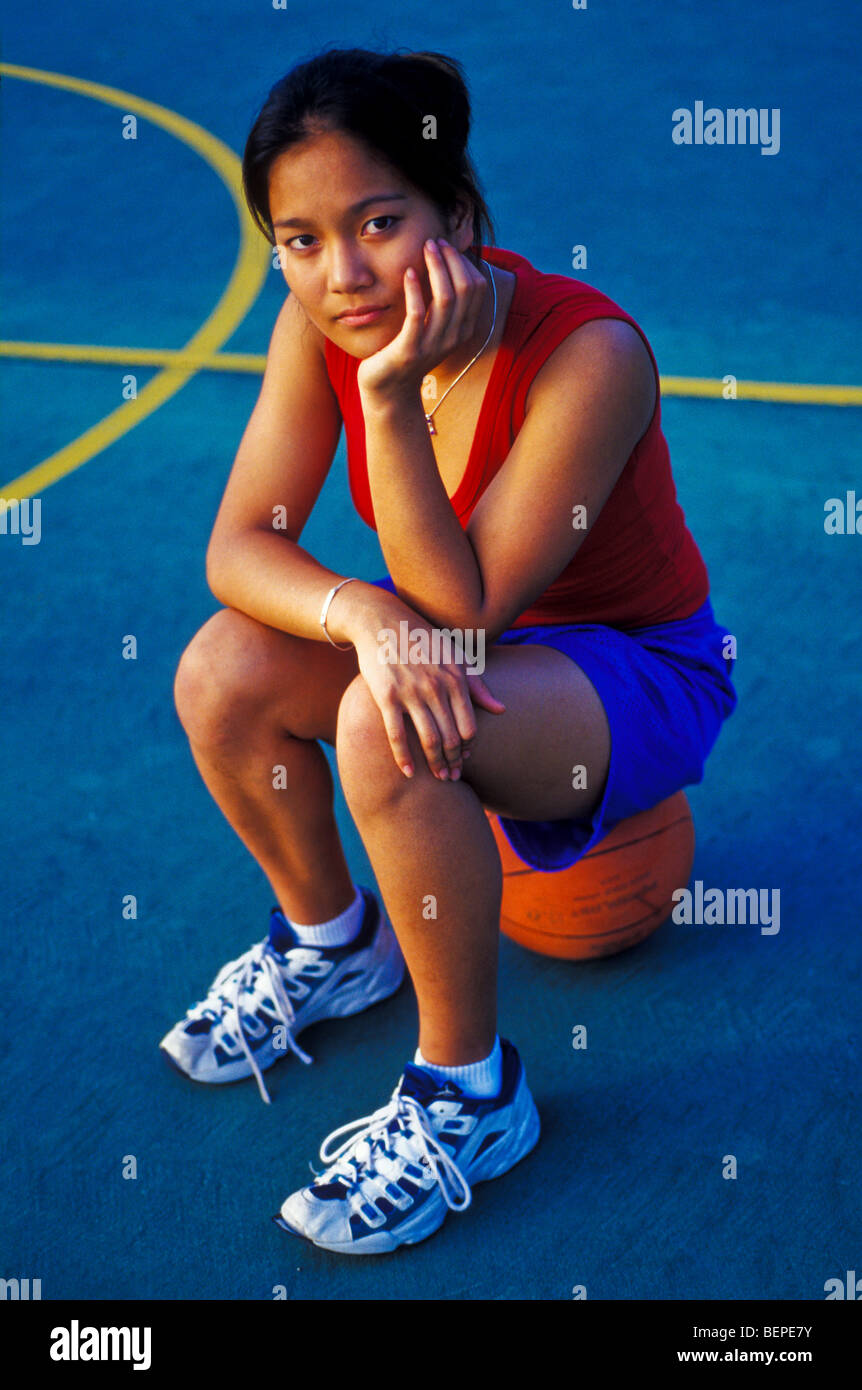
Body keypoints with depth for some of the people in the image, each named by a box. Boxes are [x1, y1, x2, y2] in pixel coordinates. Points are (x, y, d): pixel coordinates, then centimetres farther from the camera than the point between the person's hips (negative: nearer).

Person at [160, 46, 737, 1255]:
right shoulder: (320, 327, -14)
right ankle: (334, 944, 13)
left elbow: (463, 608, -31)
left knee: (383, 729, -33)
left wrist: (390, 396, -40)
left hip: (646, 677, -6)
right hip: (482, 645, 6)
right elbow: (242, 544, -15)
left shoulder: (586, 352, -31)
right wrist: (363, 616, -35)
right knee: (221, 676, -16)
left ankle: (471, 1094, -13)